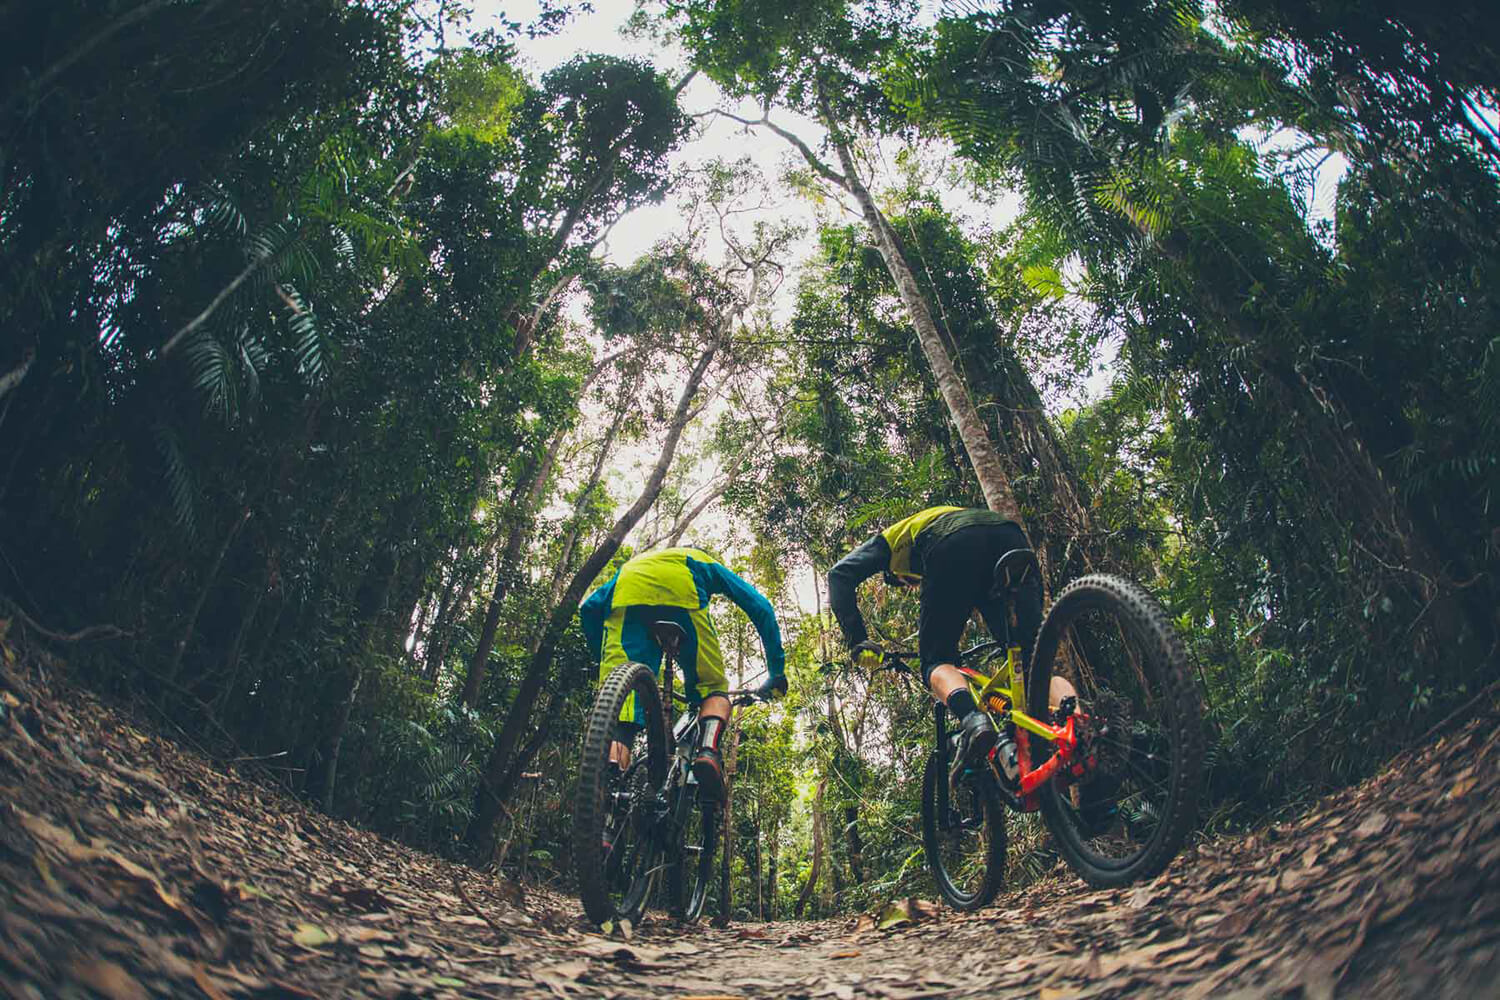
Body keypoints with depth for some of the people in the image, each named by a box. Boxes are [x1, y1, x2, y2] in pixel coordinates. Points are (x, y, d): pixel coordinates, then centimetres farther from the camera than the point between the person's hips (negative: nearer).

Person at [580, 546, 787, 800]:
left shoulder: (629, 564, 47)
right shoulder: (708, 565, 41)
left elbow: (590, 607, 32)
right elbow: (760, 606, 28)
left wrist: (603, 660, 36)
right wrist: (777, 672, 28)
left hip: (627, 588, 2)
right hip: (681, 588, -2)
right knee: (712, 686, 12)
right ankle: (708, 749, -17)